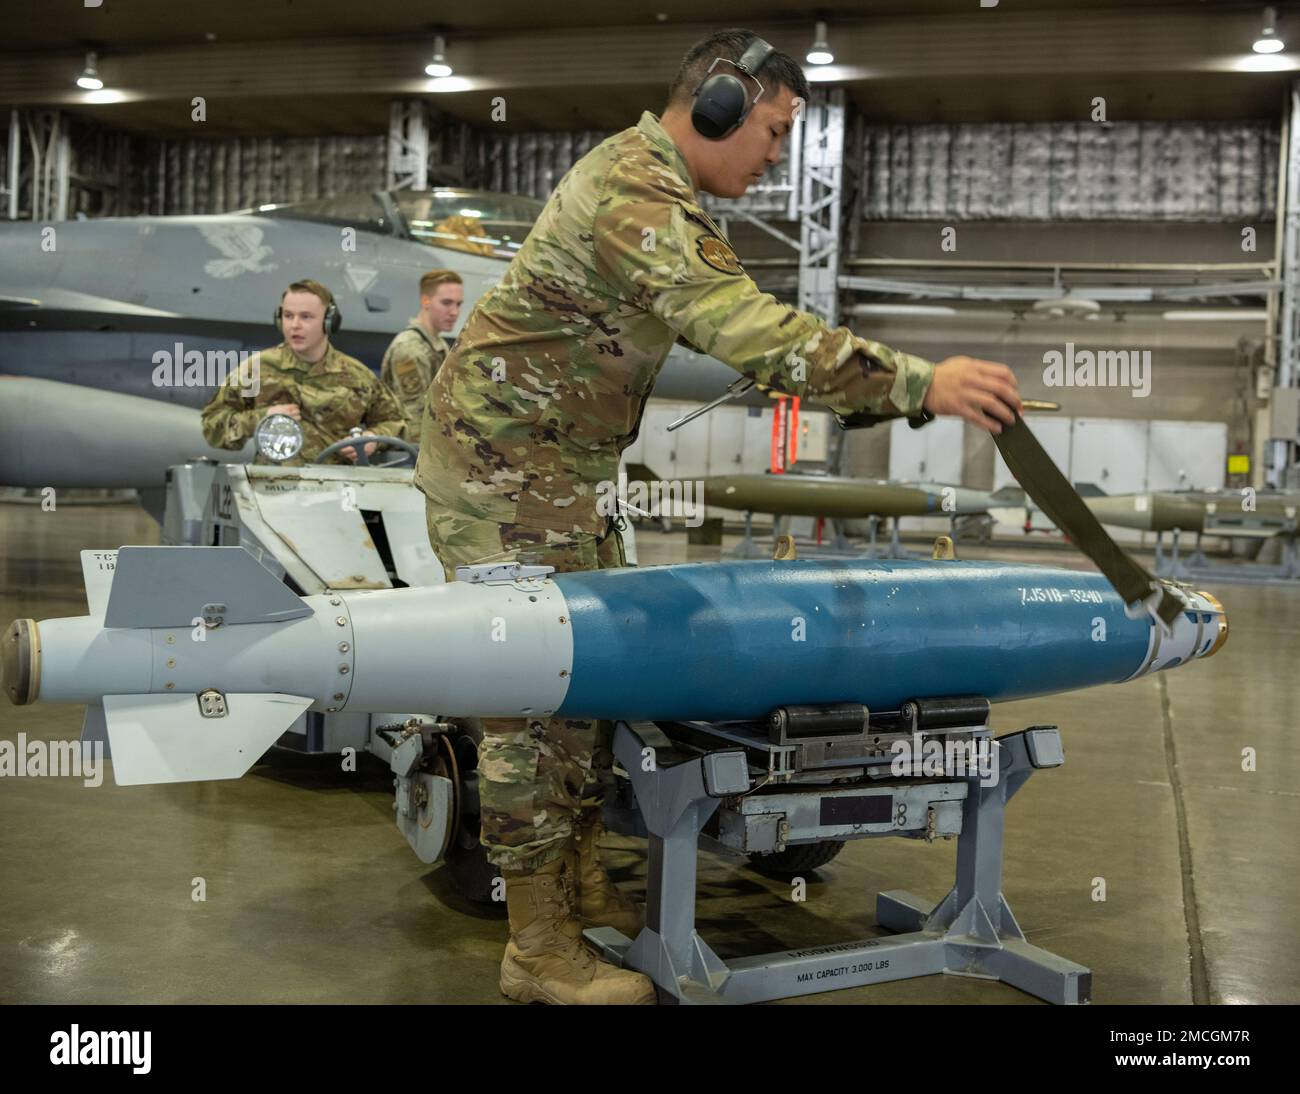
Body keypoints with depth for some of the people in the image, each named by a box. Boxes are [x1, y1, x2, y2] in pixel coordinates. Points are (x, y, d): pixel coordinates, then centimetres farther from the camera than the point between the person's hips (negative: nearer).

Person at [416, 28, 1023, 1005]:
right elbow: (741, 326, -34)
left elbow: (734, 314, 20)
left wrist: (865, 387, 12)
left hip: (561, 468, 10)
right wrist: (916, 384, -37)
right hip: (500, 462, -10)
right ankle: (540, 949, 1)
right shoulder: (637, 190, -22)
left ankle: (581, 882, 23)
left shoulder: (660, 187, 14)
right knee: (535, 692, -8)